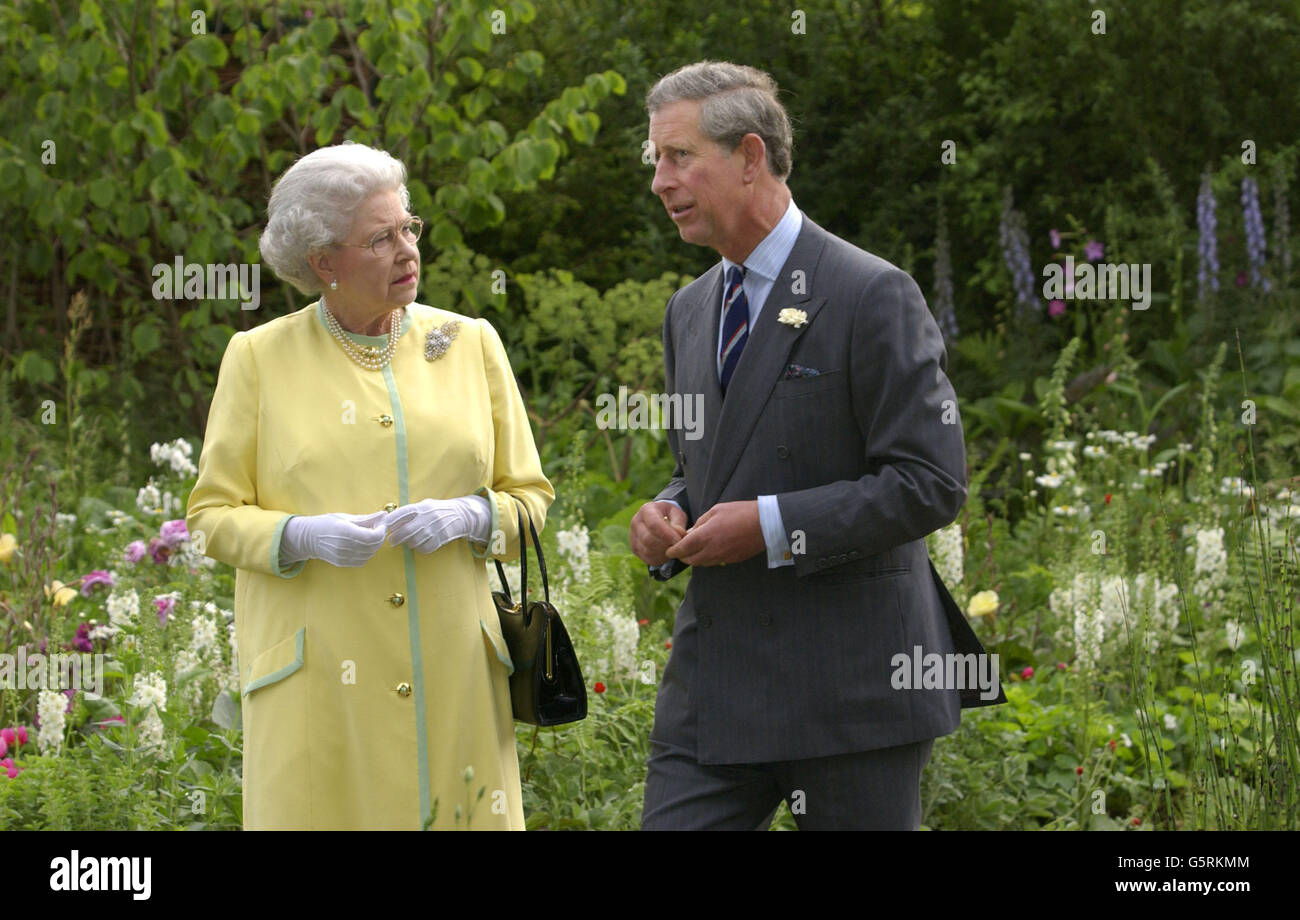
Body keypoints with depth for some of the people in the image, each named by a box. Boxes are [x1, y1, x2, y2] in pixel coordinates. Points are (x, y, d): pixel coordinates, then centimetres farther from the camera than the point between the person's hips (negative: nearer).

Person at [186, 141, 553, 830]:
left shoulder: (469, 343, 10)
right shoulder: (260, 357, 3)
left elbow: (529, 495, 12)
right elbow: (213, 514, 5)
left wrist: (469, 517, -9)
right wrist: (301, 536, -15)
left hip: (451, 667, 2)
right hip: (315, 684, -2)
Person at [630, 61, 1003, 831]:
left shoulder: (871, 296, -9)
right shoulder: (690, 311, 15)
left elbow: (932, 484, -14)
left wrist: (772, 526, -19)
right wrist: (669, 514, 3)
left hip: (848, 687, -6)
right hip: (713, 680, 6)